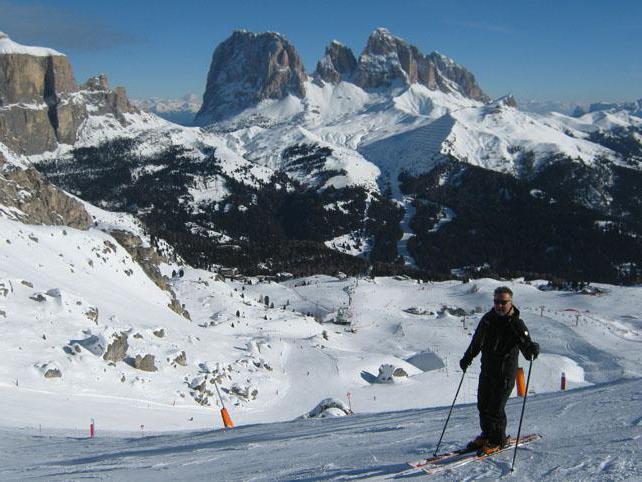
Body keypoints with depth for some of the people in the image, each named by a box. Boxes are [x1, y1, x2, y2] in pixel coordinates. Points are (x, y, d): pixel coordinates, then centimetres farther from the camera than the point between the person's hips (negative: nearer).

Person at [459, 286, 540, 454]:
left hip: (505, 374, -6)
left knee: (495, 409, -5)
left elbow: (527, 349, -21)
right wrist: (467, 358, 25)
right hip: (487, 370, 6)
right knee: (483, 405, 14)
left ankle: (498, 440, 15)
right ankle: (486, 435, 32)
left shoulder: (516, 324, -12)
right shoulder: (488, 319, 5)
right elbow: (477, 342, 19)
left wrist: (533, 349, -43)